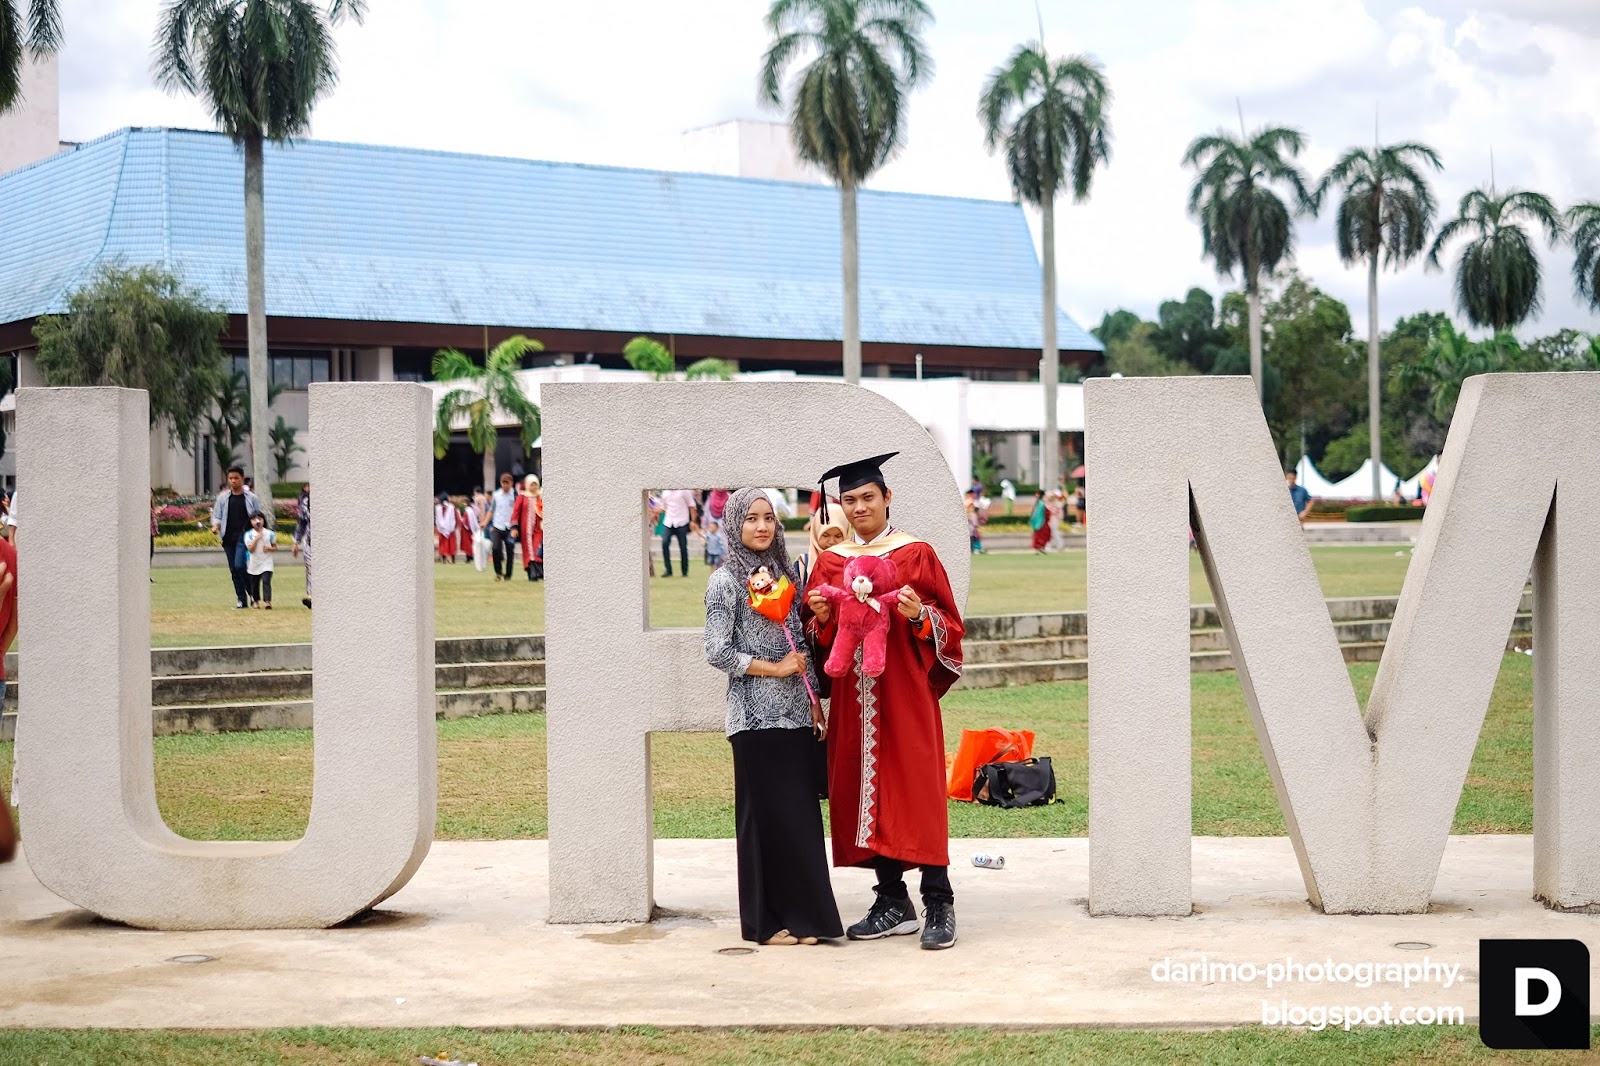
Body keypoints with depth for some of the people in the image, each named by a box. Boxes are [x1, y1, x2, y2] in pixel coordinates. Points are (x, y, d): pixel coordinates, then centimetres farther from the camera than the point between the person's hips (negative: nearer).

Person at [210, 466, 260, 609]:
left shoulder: (251, 498, 3)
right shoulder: (223, 497, 8)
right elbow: (216, 515, 11)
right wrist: (215, 525, -10)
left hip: (244, 536, -4)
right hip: (228, 537, 4)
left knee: (239, 565, -20)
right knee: (234, 570, 6)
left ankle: (253, 593, -2)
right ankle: (242, 600, 13)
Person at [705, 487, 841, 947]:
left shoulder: (782, 574, 13)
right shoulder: (725, 582, -6)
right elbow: (718, 652, -11)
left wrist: (813, 699, 11)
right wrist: (775, 668, -11)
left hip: (796, 714, 6)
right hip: (757, 717, -6)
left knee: (802, 814, 6)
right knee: (766, 816, -2)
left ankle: (802, 913, 13)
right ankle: (767, 920, 7)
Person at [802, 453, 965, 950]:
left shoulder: (916, 554, 1)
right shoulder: (830, 561, 12)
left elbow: (948, 625, 0)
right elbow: (819, 637, 15)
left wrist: (919, 616, -19)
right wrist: (820, 617, -6)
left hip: (905, 692, -4)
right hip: (853, 697, 4)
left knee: (917, 793, -8)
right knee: (866, 793, 4)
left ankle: (939, 904, -5)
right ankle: (893, 903, 12)